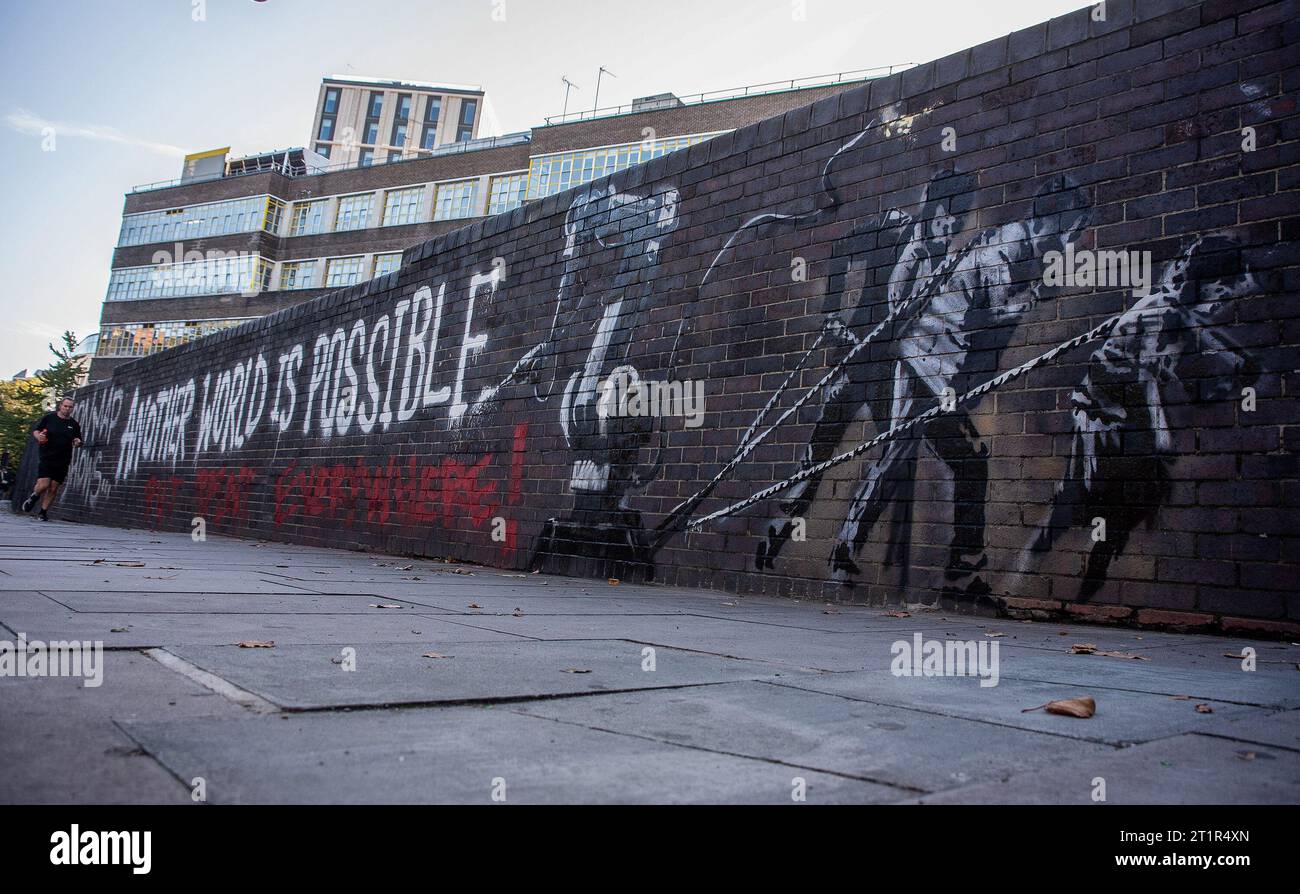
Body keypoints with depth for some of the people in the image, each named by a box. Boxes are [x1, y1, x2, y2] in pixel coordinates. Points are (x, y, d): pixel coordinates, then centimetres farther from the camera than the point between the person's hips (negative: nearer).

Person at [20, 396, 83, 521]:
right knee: (43, 485, -13)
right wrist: (38, 436, -13)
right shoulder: (48, 418, 2)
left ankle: (44, 512, 18)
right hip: (47, 458, -2)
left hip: (63, 462, 2)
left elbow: (78, 441, 16)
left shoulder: (74, 424, 8)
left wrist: (77, 443, -7)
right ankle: (33, 498, 21)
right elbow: (35, 430, 9)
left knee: (53, 489, 3)